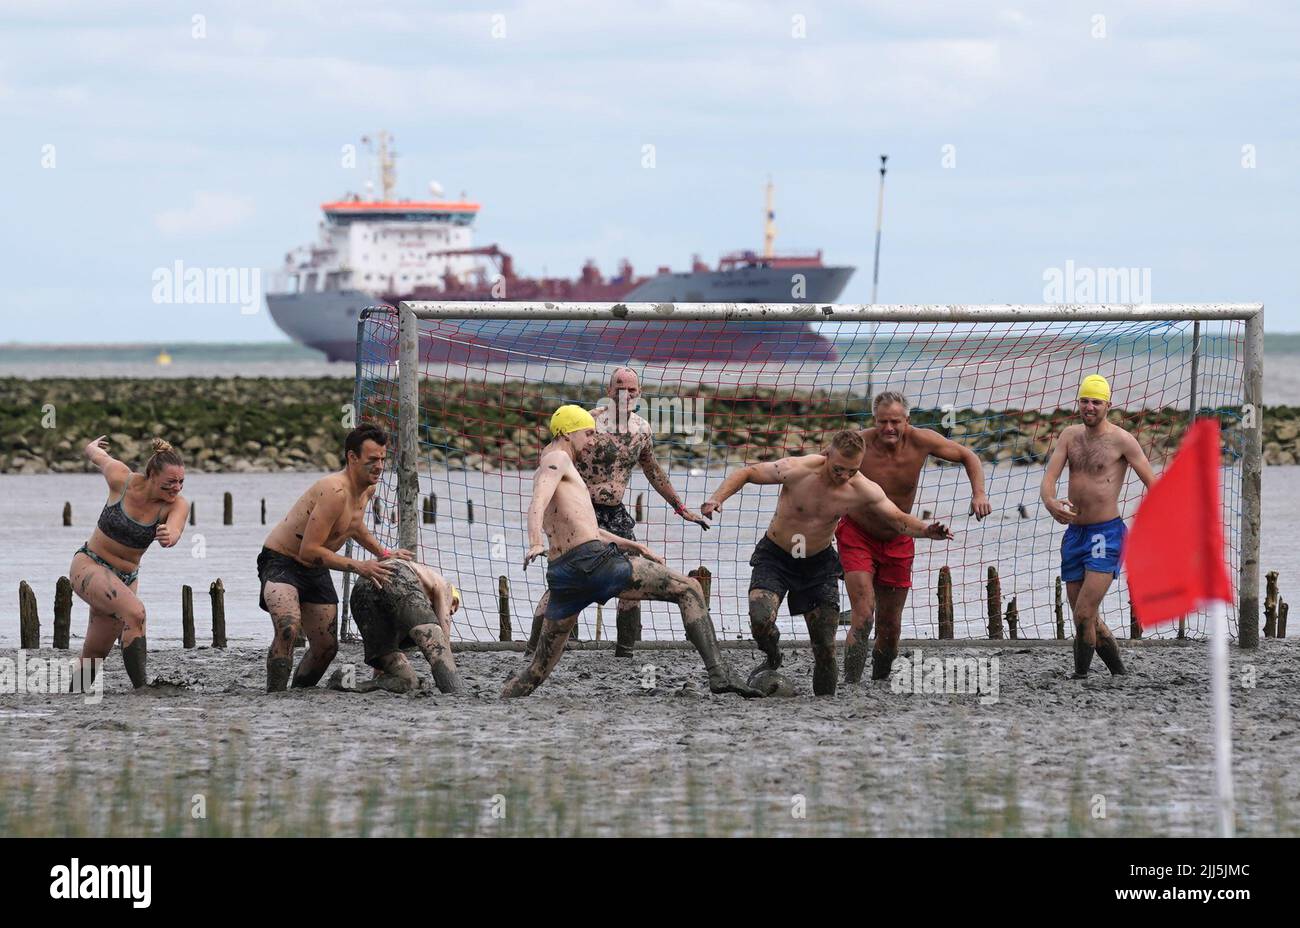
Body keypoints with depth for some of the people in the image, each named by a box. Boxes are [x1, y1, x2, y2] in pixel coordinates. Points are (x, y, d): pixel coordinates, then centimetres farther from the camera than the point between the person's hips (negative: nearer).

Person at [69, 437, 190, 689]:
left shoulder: (177, 505, -13)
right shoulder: (121, 479, -15)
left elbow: (175, 530, -36)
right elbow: (97, 455, 6)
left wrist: (169, 536, -60)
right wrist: (94, 446, 31)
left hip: (126, 579, 4)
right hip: (88, 565, -4)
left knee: (93, 658, 10)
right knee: (135, 613, -30)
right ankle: (141, 688, -34)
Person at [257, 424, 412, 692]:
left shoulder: (368, 489, 2)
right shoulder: (335, 491, -29)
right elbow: (309, 550, -31)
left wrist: (383, 553, 20)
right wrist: (358, 567, -30)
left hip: (315, 570, 10)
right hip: (281, 561, -9)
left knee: (326, 647, 11)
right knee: (288, 629, -34)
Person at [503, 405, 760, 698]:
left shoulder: (544, 471, 29)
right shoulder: (557, 459, 1)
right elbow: (537, 505, -19)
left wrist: (632, 545, 39)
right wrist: (535, 545, -37)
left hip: (561, 574, 9)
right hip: (591, 561, -9)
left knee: (539, 668, 13)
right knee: (689, 589, -3)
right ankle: (719, 673, -17)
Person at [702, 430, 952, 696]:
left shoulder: (864, 491, -16)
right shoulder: (798, 470, -25)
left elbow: (899, 519, -4)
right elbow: (746, 473, -15)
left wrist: (926, 530, -24)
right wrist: (717, 499, -30)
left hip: (819, 564, 2)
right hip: (775, 557, -2)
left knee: (826, 649, -1)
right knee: (760, 619, -26)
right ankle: (772, 659, 7)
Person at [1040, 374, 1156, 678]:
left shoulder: (1121, 440, -7)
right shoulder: (1070, 435, 9)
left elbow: (1154, 485, -5)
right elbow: (1049, 479, 0)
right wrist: (1050, 502, -23)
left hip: (1107, 534, -6)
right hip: (1074, 534, 6)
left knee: (1083, 616, -17)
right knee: (1090, 621, 12)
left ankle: (1080, 677, -9)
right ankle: (1121, 676, 27)